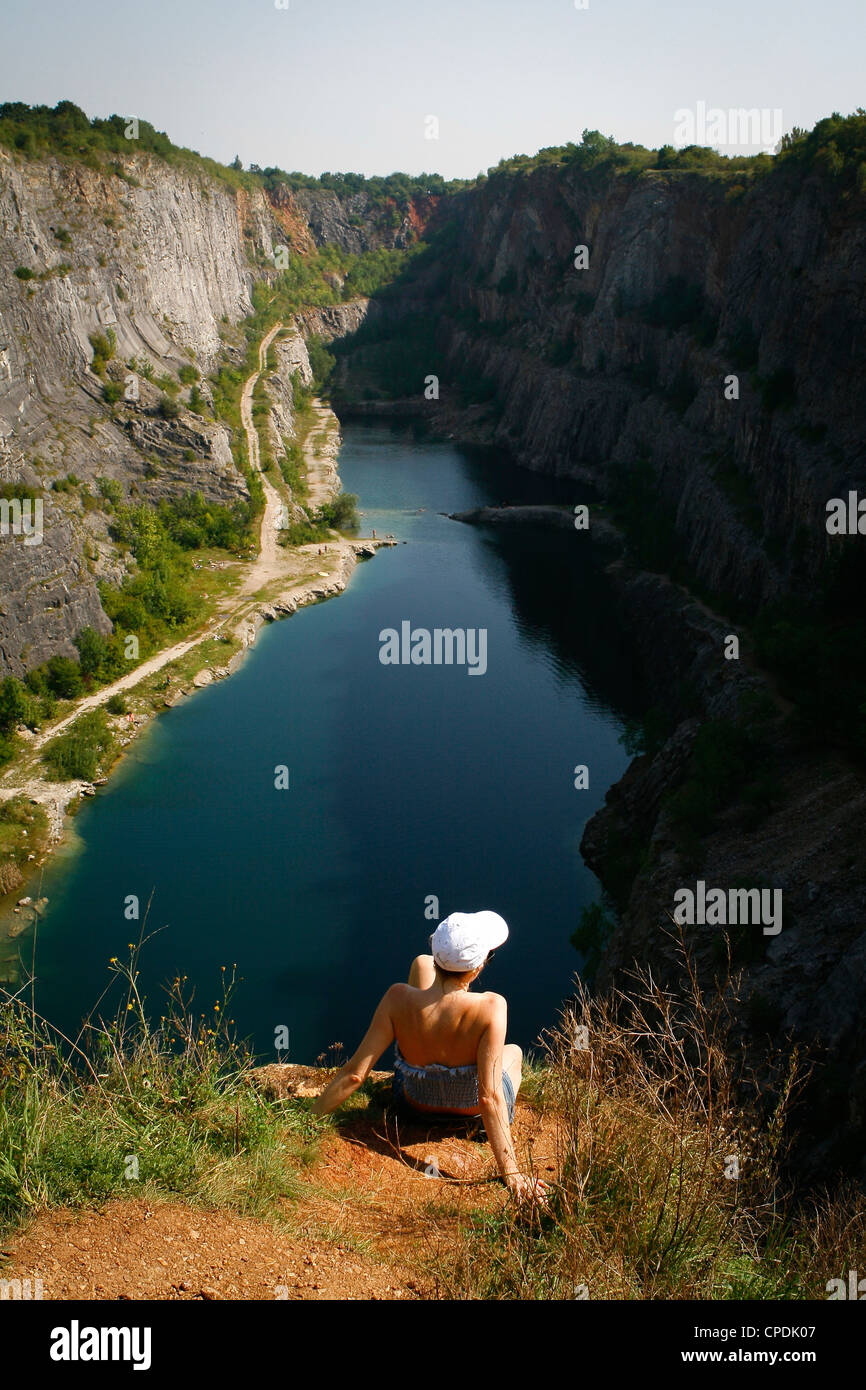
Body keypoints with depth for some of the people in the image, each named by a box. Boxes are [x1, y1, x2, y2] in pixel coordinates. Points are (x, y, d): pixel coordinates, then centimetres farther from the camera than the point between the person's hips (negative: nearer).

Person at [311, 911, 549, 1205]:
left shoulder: (399, 998, -32)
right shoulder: (490, 1007, -38)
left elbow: (354, 1074, -27)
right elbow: (490, 1098, -36)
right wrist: (511, 1172, -30)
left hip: (416, 1102, 2)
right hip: (472, 1109, -2)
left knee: (420, 963, 18)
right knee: (513, 1051, 36)